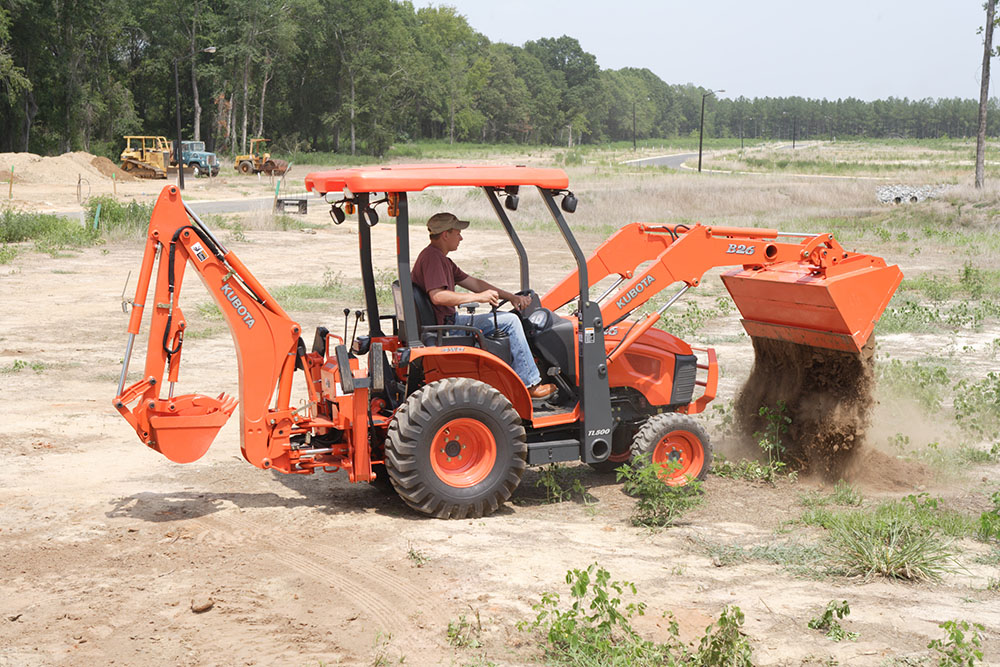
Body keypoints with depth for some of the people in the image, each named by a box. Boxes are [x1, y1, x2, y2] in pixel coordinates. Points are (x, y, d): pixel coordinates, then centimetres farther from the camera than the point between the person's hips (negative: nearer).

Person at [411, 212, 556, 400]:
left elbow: (474, 283, 20)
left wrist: (511, 297, 12)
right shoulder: (432, 257, -17)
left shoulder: (441, 259, 18)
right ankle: (530, 385, -8)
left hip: (449, 320, 12)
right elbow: (438, 296, -31)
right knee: (510, 321, -12)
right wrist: (478, 297, -27)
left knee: (509, 319, 23)